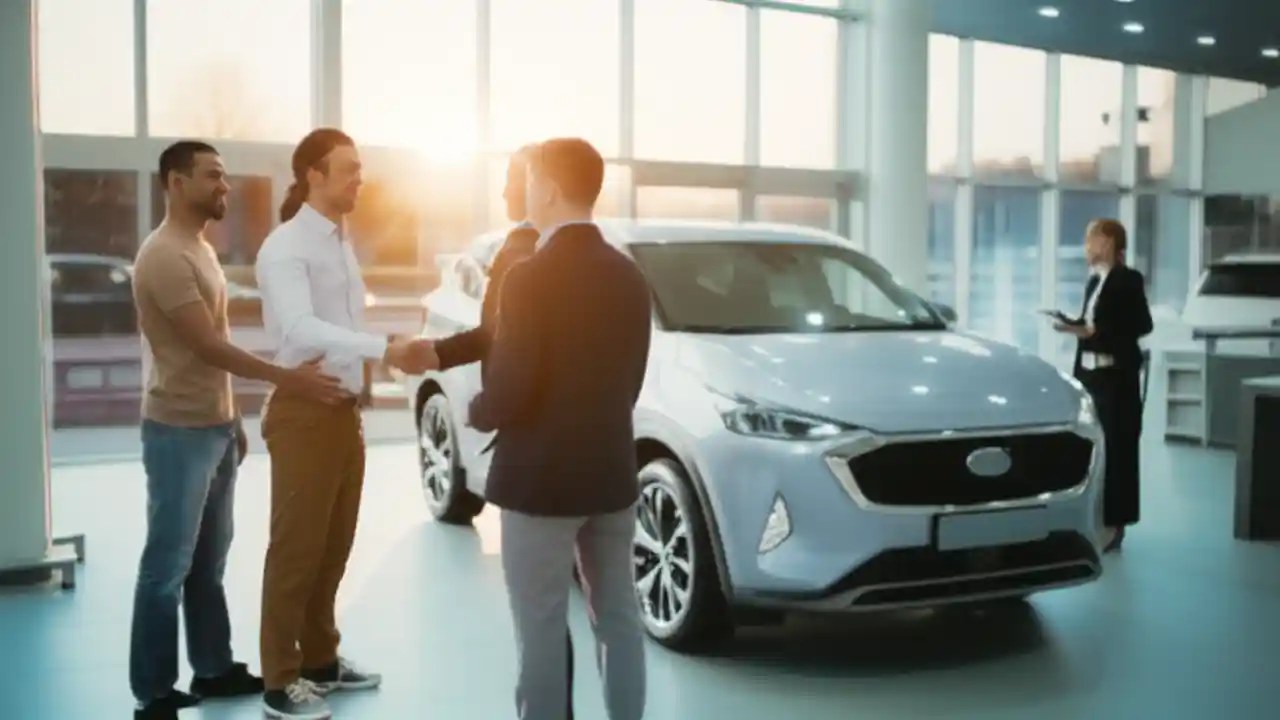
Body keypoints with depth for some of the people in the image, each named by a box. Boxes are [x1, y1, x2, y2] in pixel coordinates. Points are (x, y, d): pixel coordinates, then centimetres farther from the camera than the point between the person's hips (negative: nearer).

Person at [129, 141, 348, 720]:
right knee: (169, 566, -2)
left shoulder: (200, 249, 14)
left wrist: (232, 420, 18)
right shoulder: (164, 256, -17)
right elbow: (207, 346, -21)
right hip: (179, 433, -9)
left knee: (209, 561, 16)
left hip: (215, 427, 9)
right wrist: (286, 379, -22)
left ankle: (213, 669, 27)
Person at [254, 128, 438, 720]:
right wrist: (385, 349, -38)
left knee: (333, 546, 15)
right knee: (296, 548, -1)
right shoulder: (286, 247, -14)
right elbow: (302, 329, -29)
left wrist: (392, 352, 3)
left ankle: (320, 660, 28)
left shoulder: (341, 243, 13)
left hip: (344, 410, 8)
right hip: (304, 413, -8)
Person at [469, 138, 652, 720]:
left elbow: (508, 391, -18)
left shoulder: (530, 277, -16)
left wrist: (476, 413, 2)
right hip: (611, 471, 7)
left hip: (541, 477, -7)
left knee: (541, 631, 2)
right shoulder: (628, 275, 6)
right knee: (618, 618, 15)